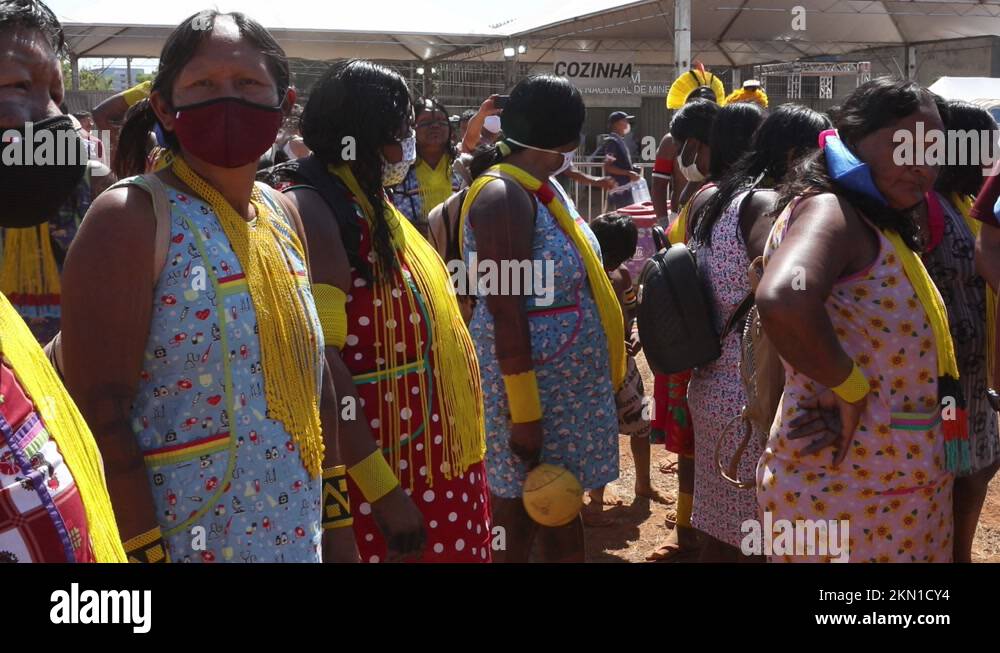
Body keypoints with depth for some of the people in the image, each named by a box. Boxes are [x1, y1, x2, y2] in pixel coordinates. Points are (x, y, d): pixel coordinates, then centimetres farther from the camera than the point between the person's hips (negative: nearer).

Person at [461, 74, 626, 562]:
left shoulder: (544, 187, 11)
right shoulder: (504, 195, -19)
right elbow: (505, 310, -23)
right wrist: (524, 412, -23)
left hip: (566, 383, 9)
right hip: (533, 384, -9)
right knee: (518, 527, 4)